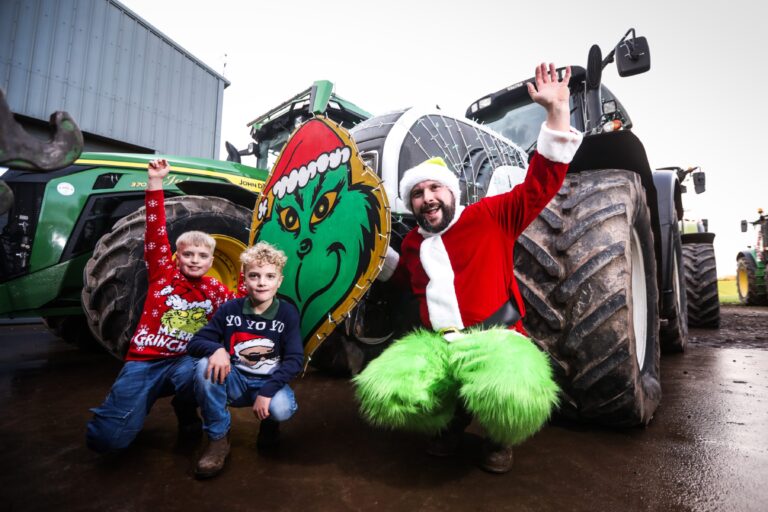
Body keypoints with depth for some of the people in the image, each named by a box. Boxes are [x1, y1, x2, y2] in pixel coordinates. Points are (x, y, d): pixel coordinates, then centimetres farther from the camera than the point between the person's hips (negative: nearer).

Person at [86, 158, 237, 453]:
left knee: (193, 374, -37)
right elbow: (156, 233, -7)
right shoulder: (163, 273, 1)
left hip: (185, 361, 1)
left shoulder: (215, 290, 7)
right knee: (108, 439, -18)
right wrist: (155, 183, -13)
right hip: (144, 361, -1)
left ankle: (187, 415, -2)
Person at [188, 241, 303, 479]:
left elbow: (295, 360, -15)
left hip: (270, 382, -1)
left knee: (281, 408, -34)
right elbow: (196, 341, -6)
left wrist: (267, 391, -27)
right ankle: (218, 439, -10)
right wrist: (217, 349, -30)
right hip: (236, 381, 2)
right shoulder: (230, 309, -6)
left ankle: (269, 425, 9)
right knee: (205, 366, -27)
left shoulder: (288, 313, -11)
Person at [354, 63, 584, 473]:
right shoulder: (413, 243, 16)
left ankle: (498, 435, 6)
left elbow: (542, 182, -4)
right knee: (381, 395, -21)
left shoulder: (490, 216, 1)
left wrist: (556, 111, -12)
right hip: (435, 343, 4)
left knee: (512, 398, -36)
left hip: (495, 338, -3)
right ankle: (452, 417, 13)